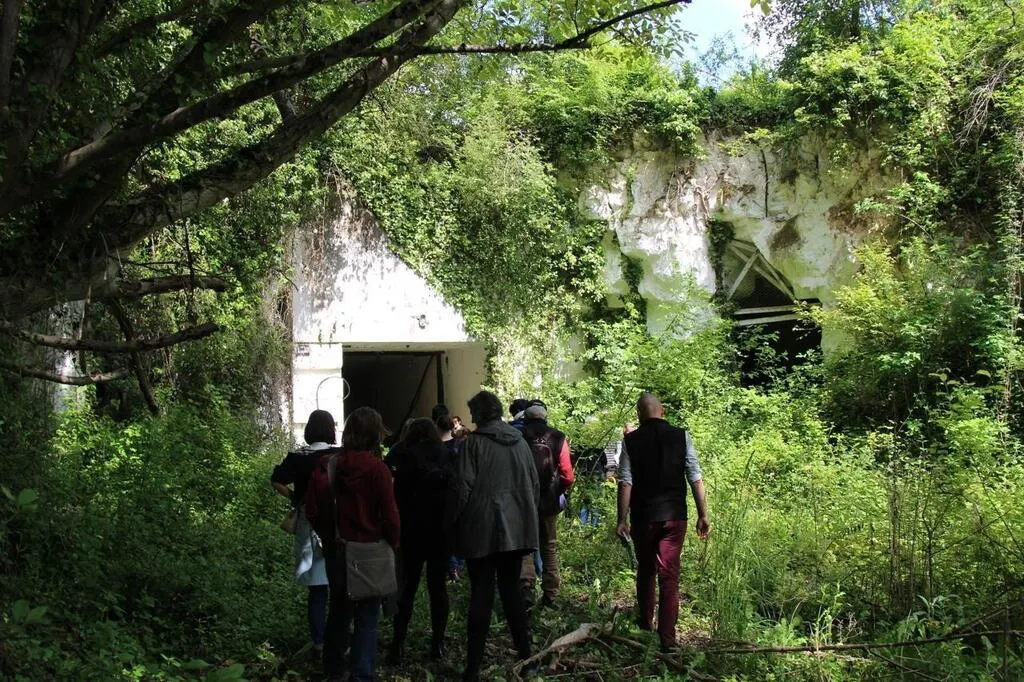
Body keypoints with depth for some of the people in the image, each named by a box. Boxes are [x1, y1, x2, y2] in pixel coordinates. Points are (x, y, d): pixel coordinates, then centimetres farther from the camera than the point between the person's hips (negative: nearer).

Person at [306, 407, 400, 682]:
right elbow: (390, 515, -15)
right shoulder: (376, 468, -18)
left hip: (336, 549, 5)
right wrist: (393, 544, 2)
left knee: (339, 609, 22)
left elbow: (313, 511, -2)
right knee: (367, 616, 8)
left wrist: (329, 536, 13)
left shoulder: (326, 466, -6)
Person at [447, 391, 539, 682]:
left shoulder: (474, 442, -9)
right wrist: (527, 516, 22)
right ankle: (525, 656, 18)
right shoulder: (519, 441, 6)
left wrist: (452, 520, 0)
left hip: (482, 530, -4)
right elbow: (534, 484, 11)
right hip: (516, 530, 4)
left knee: (481, 597, -1)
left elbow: (462, 488, -12)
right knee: (512, 591, 16)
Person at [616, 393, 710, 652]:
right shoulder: (681, 436, -1)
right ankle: (667, 637, -2)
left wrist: (622, 519, -3)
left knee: (645, 570, 20)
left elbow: (625, 483, -7)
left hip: (643, 517, 0)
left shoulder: (631, 440, -3)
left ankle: (645, 622, 34)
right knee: (669, 574, 2)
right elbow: (695, 478, -3)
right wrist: (703, 515, 3)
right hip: (674, 516, 0)